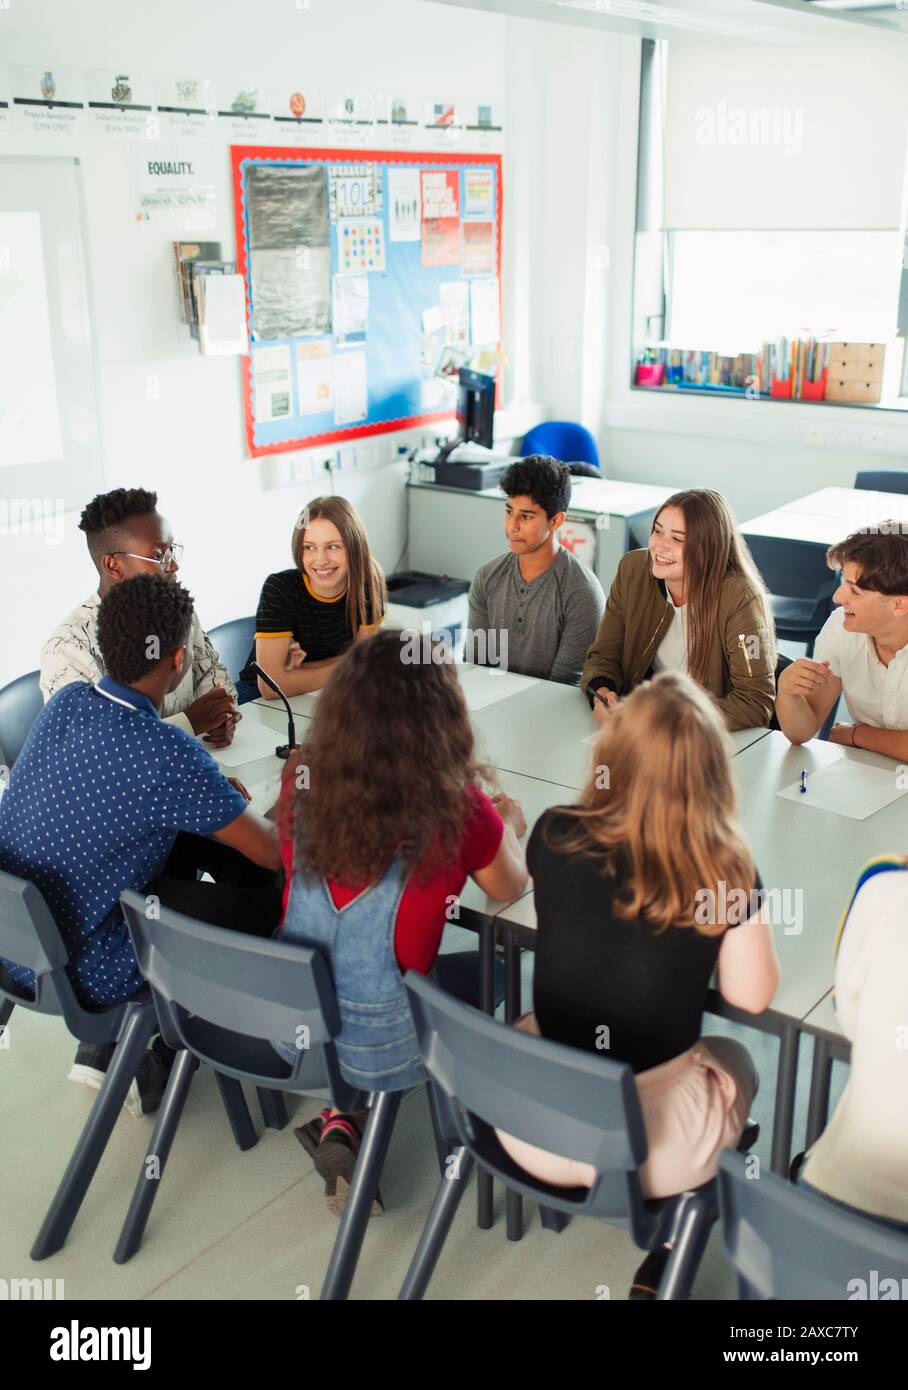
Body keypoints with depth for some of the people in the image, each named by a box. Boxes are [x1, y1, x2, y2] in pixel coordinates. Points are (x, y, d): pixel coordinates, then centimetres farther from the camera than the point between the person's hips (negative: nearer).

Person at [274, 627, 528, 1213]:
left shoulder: (305, 787, -9)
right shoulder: (456, 808, -19)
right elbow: (510, 889, -1)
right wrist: (509, 828, 19)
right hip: (380, 1047, -4)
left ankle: (341, 1116, 16)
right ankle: (350, 1117, 15)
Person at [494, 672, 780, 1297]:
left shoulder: (556, 834, -11)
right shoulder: (724, 868, -18)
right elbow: (752, 994, -7)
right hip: (652, 1143, -3)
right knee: (734, 1060, 31)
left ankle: (570, 1183, 32)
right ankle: (663, 1266, 23)